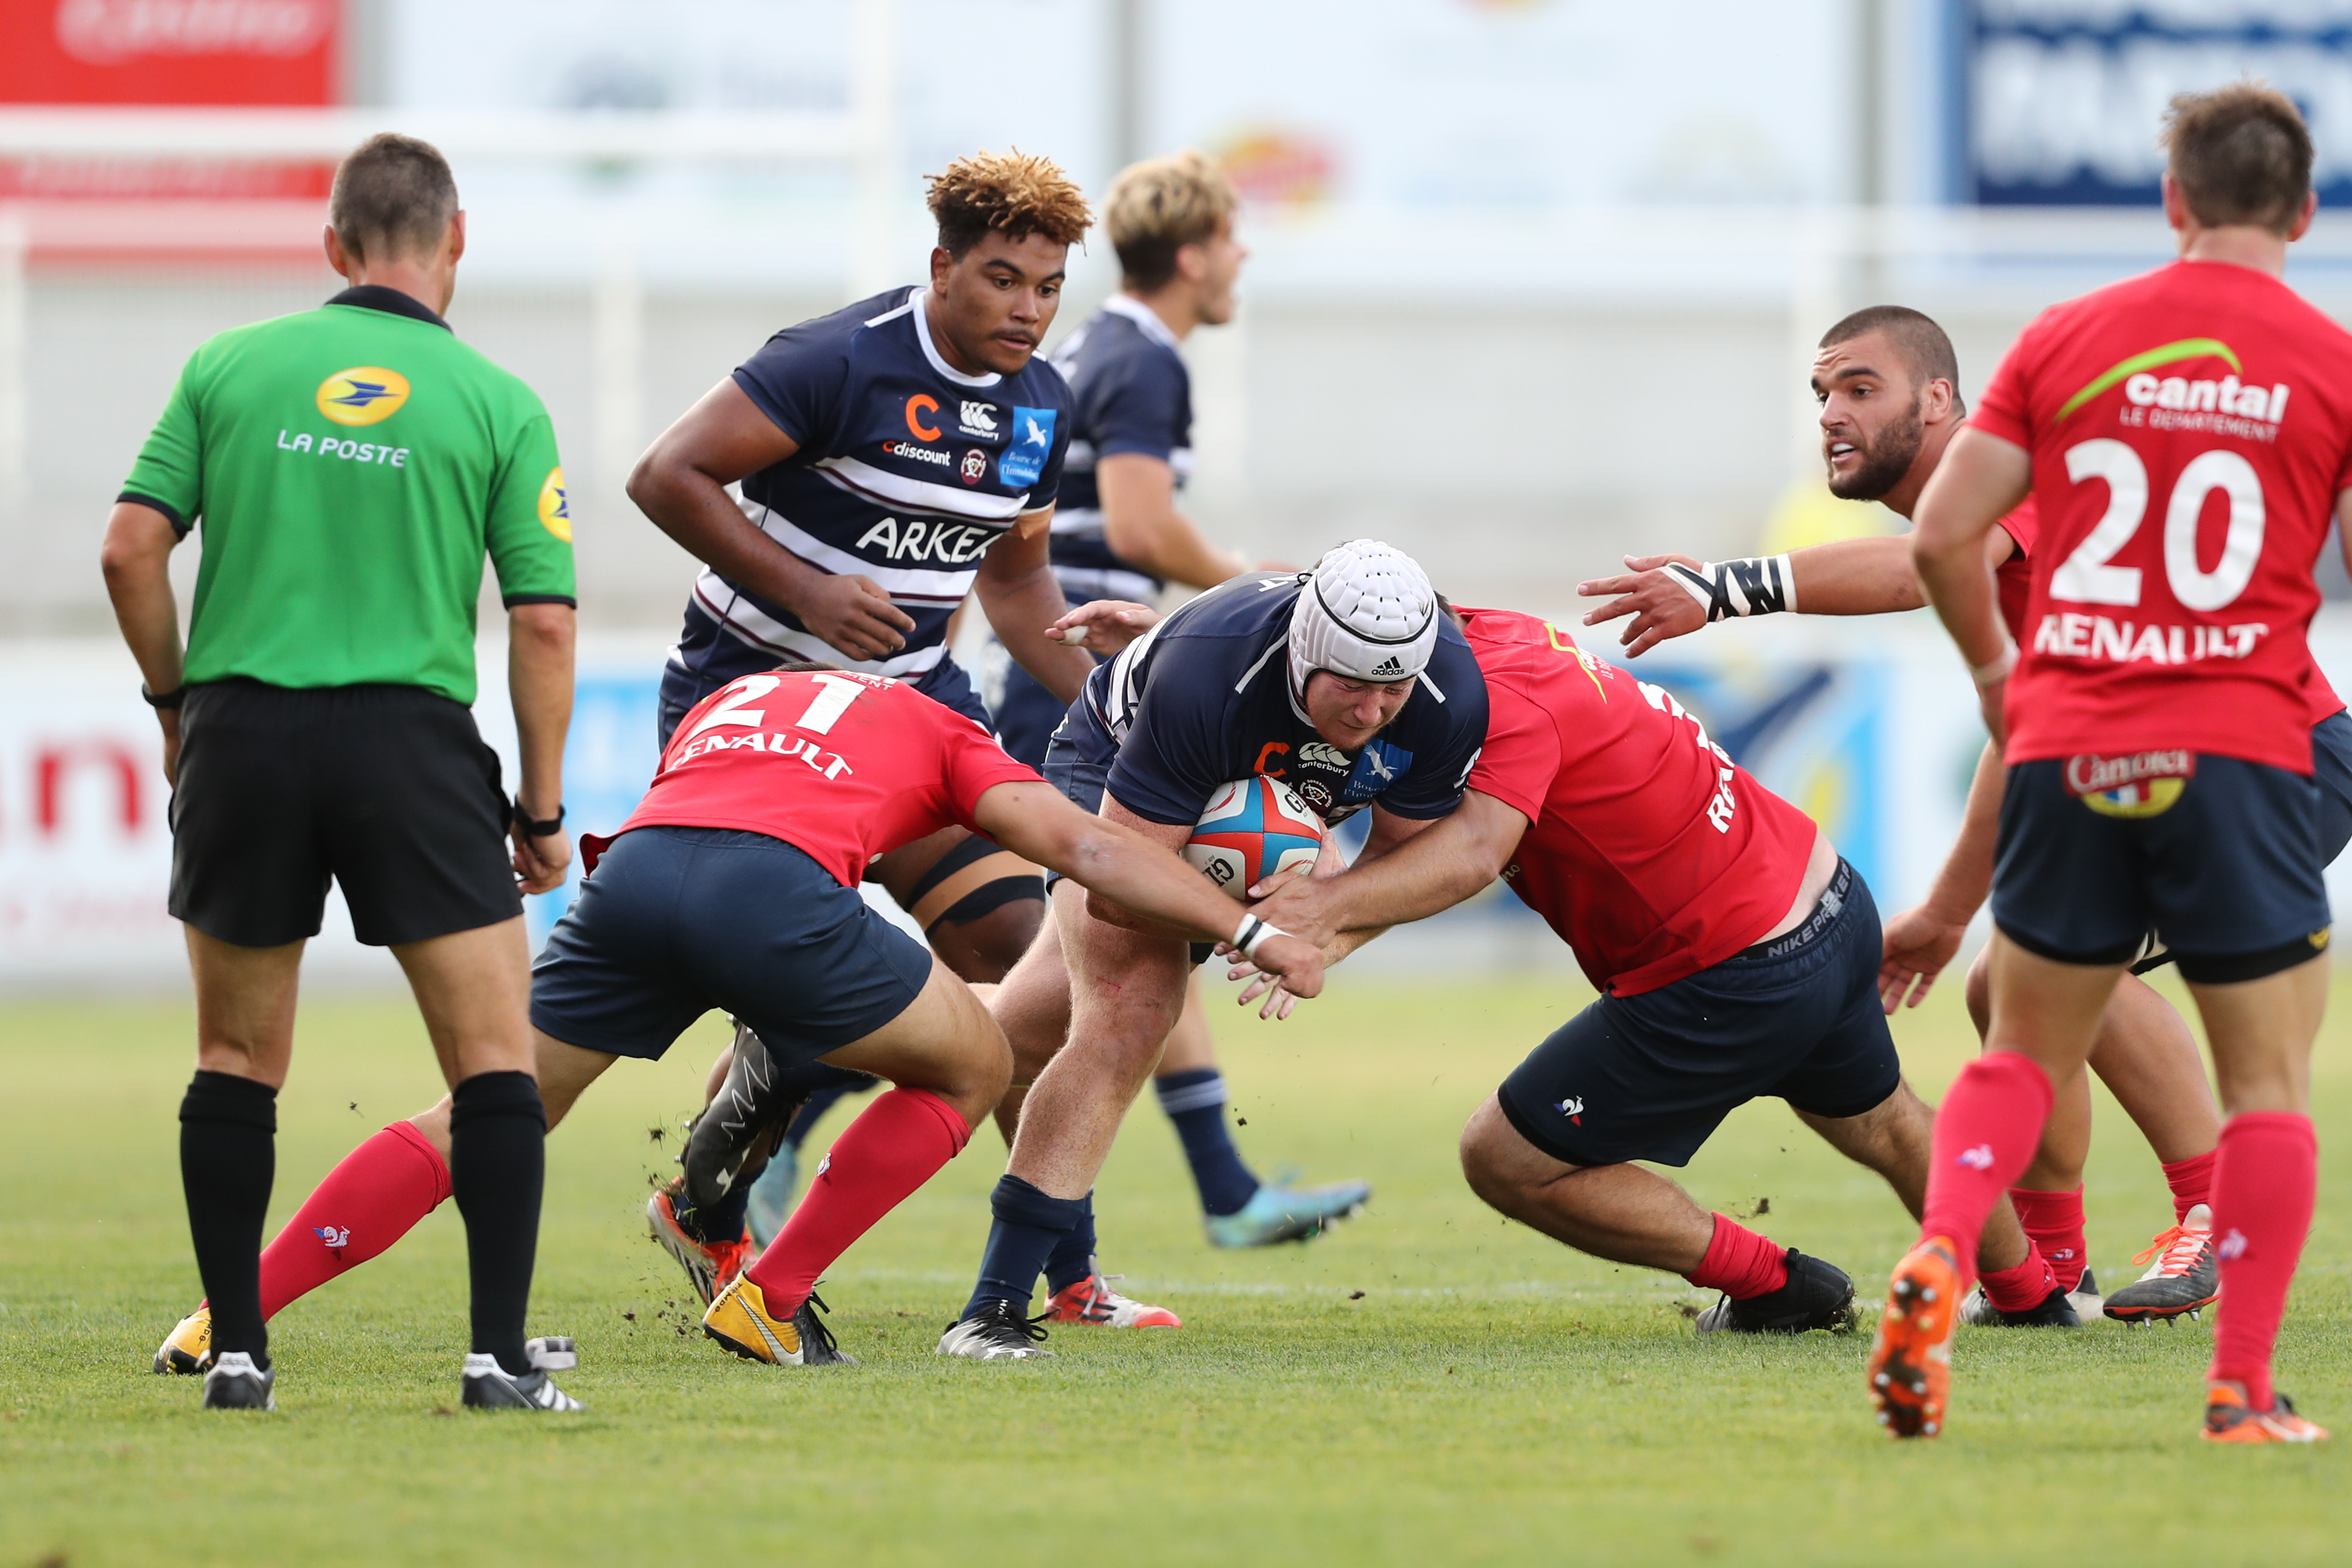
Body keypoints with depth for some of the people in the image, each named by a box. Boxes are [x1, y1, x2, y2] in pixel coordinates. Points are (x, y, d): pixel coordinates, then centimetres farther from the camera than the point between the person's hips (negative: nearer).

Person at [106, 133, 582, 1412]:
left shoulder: (228, 369, 6)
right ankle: (500, 1352, -4)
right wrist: (542, 808, 7)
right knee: (493, 1055, 4)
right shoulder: (497, 404, 3)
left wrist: (175, 696, 16)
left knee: (238, 1060, 14)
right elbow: (543, 621, -1)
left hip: (242, 732, 2)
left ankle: (236, 1349, 12)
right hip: (411, 734, -2)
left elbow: (131, 549, 1)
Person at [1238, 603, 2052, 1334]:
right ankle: (2035, 1289, 54)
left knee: (1505, 1160, 1)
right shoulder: (1498, 636, 4)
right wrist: (1341, 924, -15)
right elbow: (1426, 842, -1)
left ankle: (1768, 1282, 9)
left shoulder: (1507, 698, -24)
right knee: (1884, 1126, 35)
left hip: (1736, 984, -10)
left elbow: (1473, 853, -39)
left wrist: (1334, 902, -43)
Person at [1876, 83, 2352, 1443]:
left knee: (2026, 1054, 16)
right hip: (2241, 755, -2)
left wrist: (1997, 672, 21)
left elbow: (1943, 535, 4)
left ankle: (1938, 1258, -8)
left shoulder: (2065, 341, 5)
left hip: (2068, 753, 3)